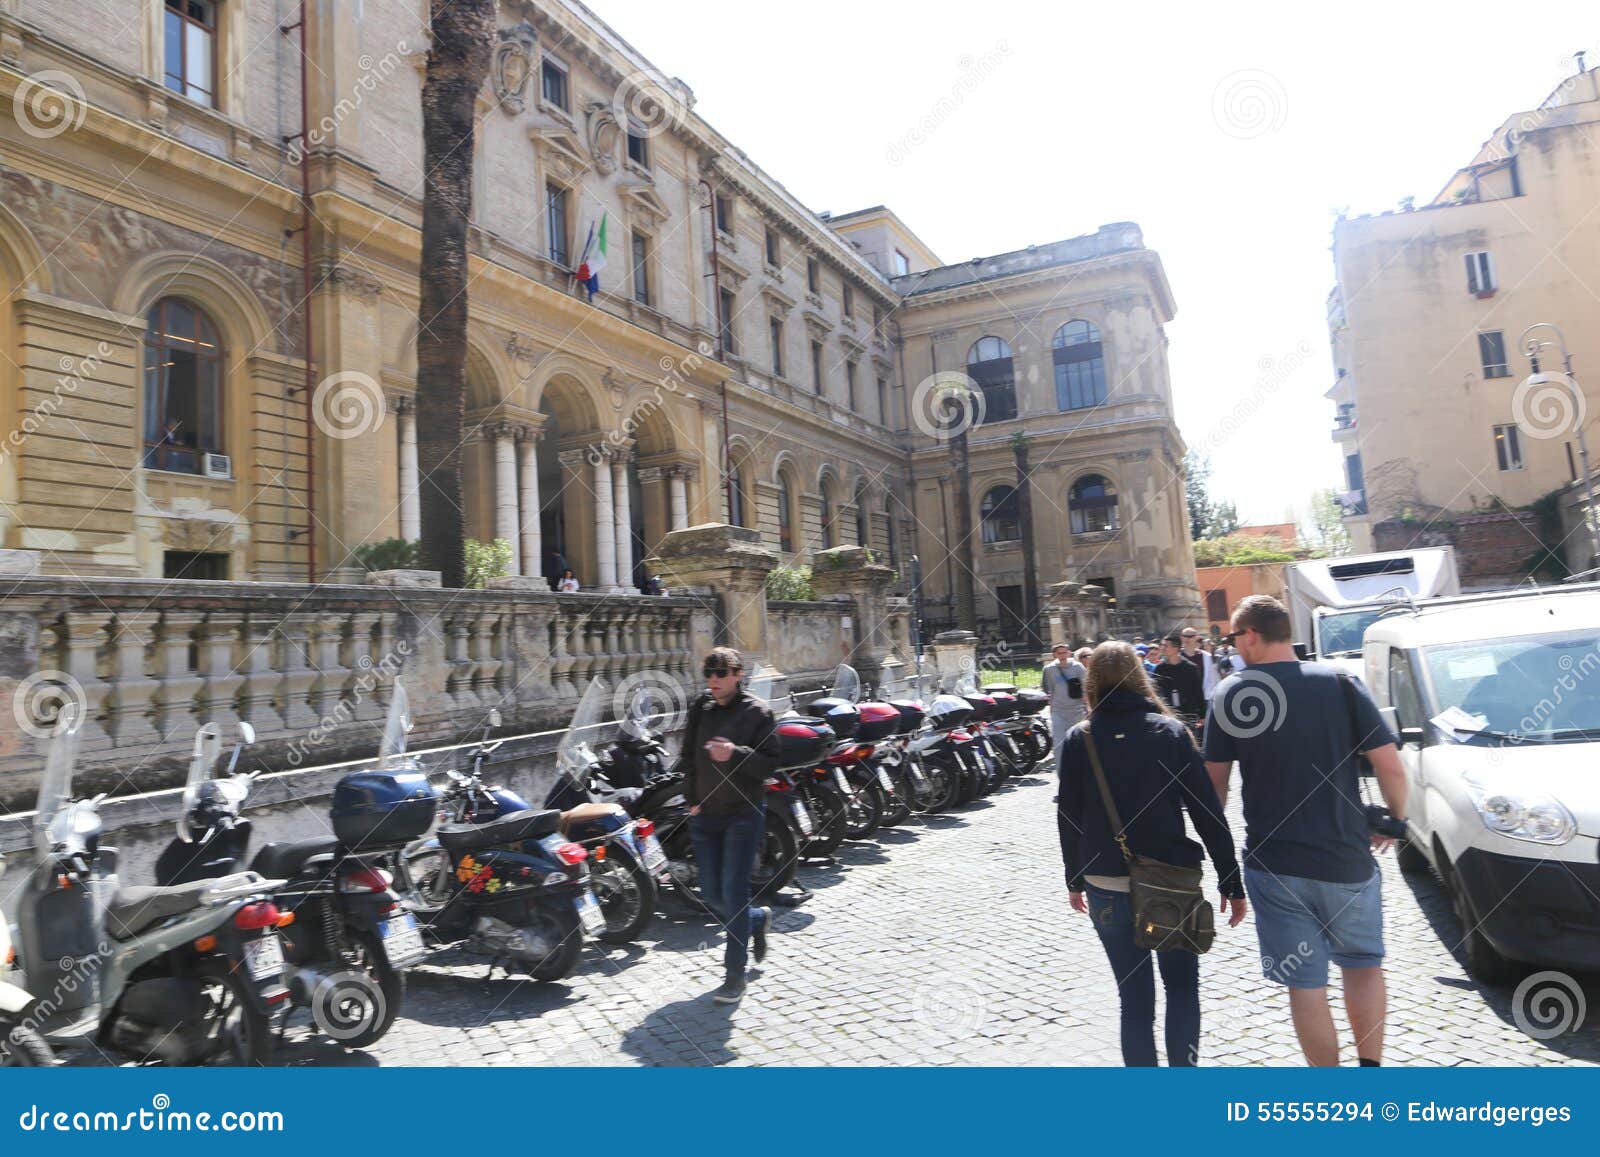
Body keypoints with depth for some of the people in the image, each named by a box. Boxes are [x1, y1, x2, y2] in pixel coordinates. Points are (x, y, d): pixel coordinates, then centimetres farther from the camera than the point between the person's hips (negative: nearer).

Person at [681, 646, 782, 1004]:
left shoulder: (757, 712, -7)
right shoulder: (700, 709, 8)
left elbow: (770, 763, -11)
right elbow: (688, 756, 17)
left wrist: (736, 754, -27)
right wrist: (691, 798, 8)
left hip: (743, 814, -5)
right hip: (704, 814, 6)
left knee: (733, 893, -7)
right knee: (712, 896, 10)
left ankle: (735, 974, 5)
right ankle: (757, 920, 40)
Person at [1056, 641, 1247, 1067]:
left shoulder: (1079, 740, -2)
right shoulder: (1170, 731, -4)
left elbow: (1068, 817, 3)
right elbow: (1207, 812, -5)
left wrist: (1075, 879, 15)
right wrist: (1232, 883, 2)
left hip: (1106, 888, 1)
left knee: (1135, 995, 12)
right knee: (1182, 985, 19)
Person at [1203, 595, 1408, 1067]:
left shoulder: (1231, 692, -5)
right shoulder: (1339, 683, -3)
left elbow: (1215, 779, -1)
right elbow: (1391, 766, -7)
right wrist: (1395, 820, 12)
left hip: (1273, 864, -1)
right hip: (1347, 860, 1)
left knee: (1305, 984, 9)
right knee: (1363, 963, 25)